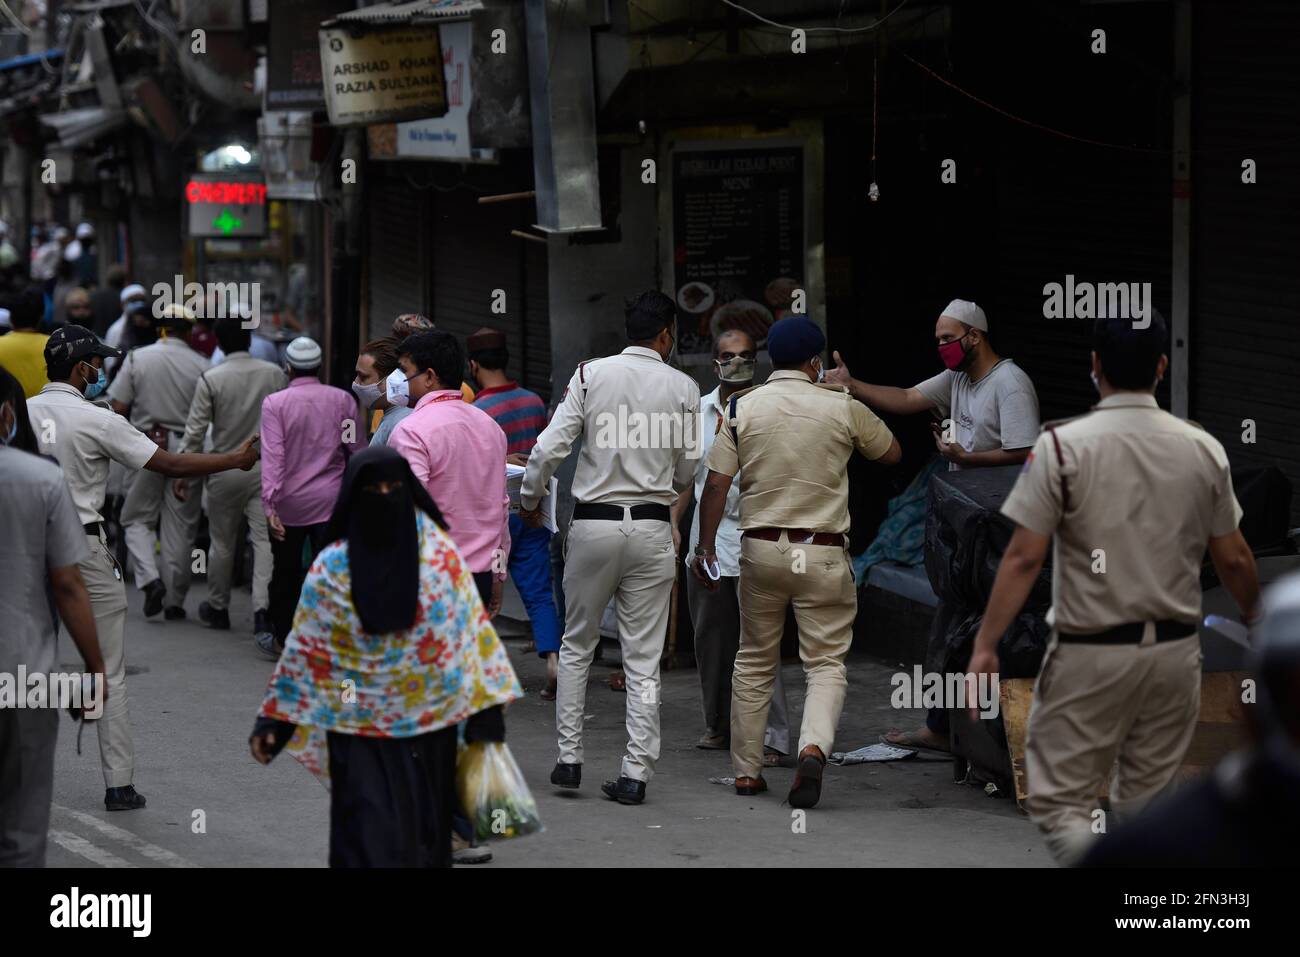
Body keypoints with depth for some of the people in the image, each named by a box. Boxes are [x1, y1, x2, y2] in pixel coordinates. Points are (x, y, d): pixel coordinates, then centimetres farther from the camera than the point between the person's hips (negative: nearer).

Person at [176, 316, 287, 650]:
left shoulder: (211, 380, -8)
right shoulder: (276, 375, -2)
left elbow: (195, 429, -7)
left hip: (227, 467, -1)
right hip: (267, 467, 1)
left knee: (222, 542, 14)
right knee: (265, 540, -5)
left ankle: (218, 608, 30)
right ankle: (262, 608, -21)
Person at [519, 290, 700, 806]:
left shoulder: (591, 374, -2)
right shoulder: (683, 388, -1)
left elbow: (550, 448, -7)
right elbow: (686, 471, 5)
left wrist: (529, 500, 10)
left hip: (593, 523, 0)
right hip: (652, 527, 0)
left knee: (577, 644, 16)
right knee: (644, 658, 4)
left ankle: (569, 758, 13)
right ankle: (635, 773, 1)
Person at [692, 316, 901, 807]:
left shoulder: (741, 408, 0)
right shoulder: (842, 408, -3)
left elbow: (716, 483, -3)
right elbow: (891, 453, 12)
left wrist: (705, 547, 6)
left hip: (761, 548, 2)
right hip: (823, 553, -2)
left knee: (754, 661, 16)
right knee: (827, 662, 2)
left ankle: (747, 770, 19)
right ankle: (814, 747, -24)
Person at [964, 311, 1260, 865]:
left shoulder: (1062, 446, -11)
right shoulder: (1204, 450, 0)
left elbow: (1024, 558, -14)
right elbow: (1233, 560, 7)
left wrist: (985, 644, -9)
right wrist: (1257, 618, 25)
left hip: (1092, 654, -4)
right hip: (1174, 651, 4)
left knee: (1058, 803, 1)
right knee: (1145, 806, 15)